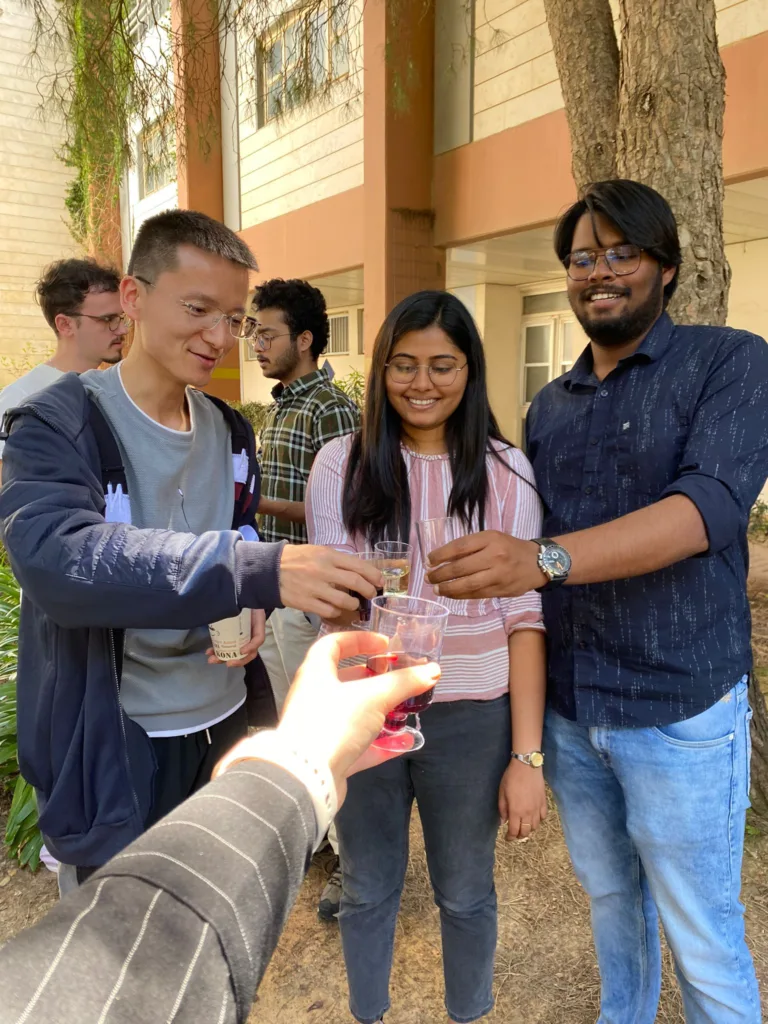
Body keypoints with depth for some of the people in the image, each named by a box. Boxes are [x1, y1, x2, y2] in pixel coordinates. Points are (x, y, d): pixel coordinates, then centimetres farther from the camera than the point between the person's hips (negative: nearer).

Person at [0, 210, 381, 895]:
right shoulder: (56, 426, -15)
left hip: (228, 721, 5)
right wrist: (258, 570, -44)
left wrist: (252, 607, -11)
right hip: (115, 749, -5)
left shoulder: (230, 431, 5)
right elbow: (58, 557, -33)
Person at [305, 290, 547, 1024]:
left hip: (471, 719, 0)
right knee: (367, 891, 21)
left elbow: (524, 618, -5)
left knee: (465, 894, 21)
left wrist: (527, 755, -6)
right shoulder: (342, 464, -5)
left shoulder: (505, 471, -7)